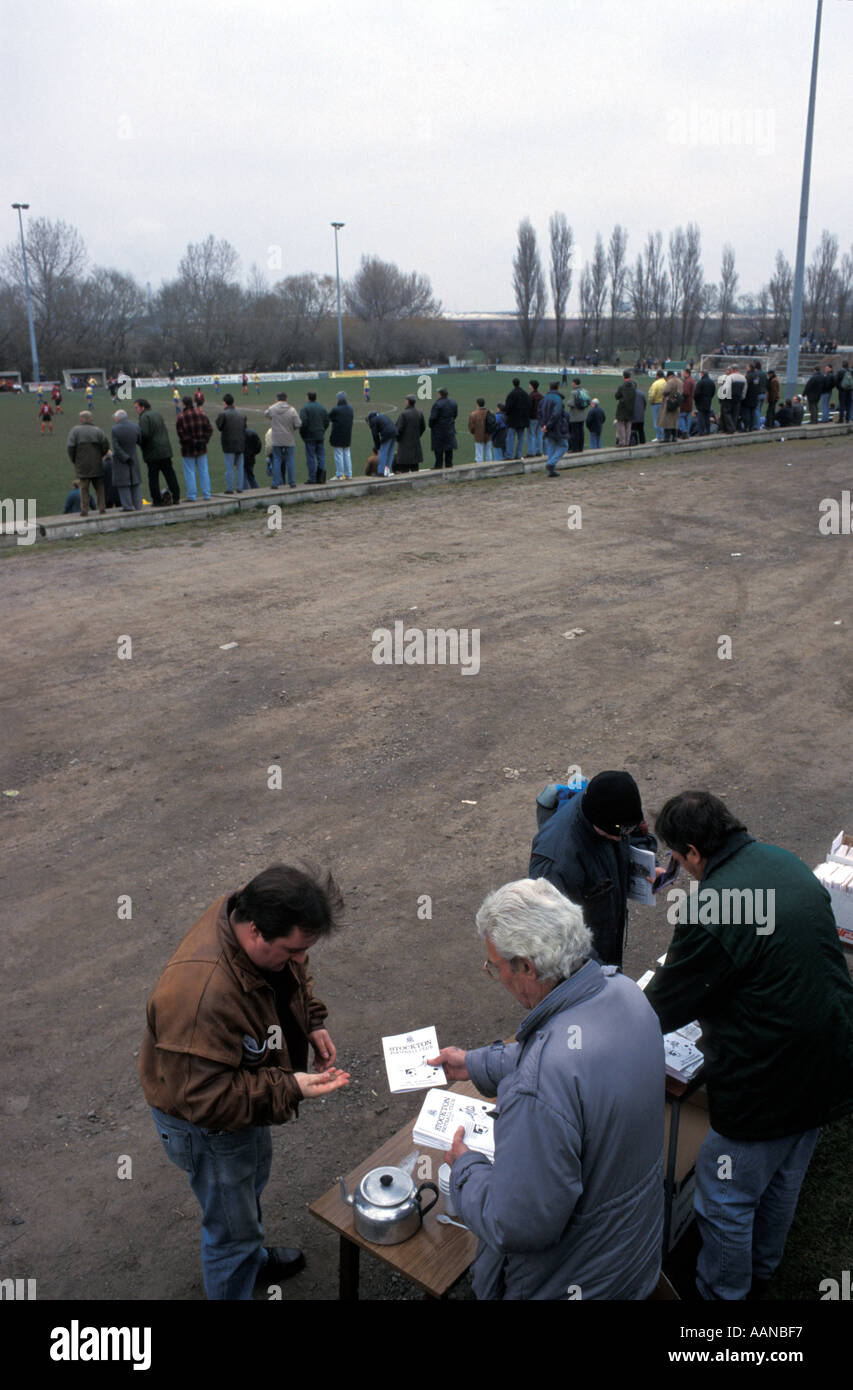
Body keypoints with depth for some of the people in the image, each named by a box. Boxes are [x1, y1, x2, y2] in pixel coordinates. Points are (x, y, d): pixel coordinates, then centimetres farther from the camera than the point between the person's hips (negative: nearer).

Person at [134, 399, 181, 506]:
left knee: (153, 477, 0)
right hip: (166, 451, 7)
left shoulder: (144, 417, -11)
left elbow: (144, 434, -20)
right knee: (170, 474, 10)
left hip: (152, 453, -7)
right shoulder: (157, 413, 14)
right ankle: (176, 497, 10)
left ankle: (157, 500, 0)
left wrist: (141, 445, -4)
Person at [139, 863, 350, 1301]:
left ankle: (252, 1257, 61)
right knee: (232, 1225, 13)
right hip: (205, 1125, -9)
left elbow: (296, 977, 3)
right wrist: (288, 1087, -37)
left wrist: (312, 1022, -9)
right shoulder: (201, 994, -45)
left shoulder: (252, 913, -20)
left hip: (246, 1095, 9)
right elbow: (204, 1099, -37)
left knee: (253, 1180, 33)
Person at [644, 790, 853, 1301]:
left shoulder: (711, 911, -28)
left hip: (766, 1083, -9)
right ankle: (763, 1270, 50)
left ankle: (723, 1292, 33)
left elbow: (665, 1009, -16)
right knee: (784, 1178, 29)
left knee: (726, 1200, 14)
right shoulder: (788, 863, -3)